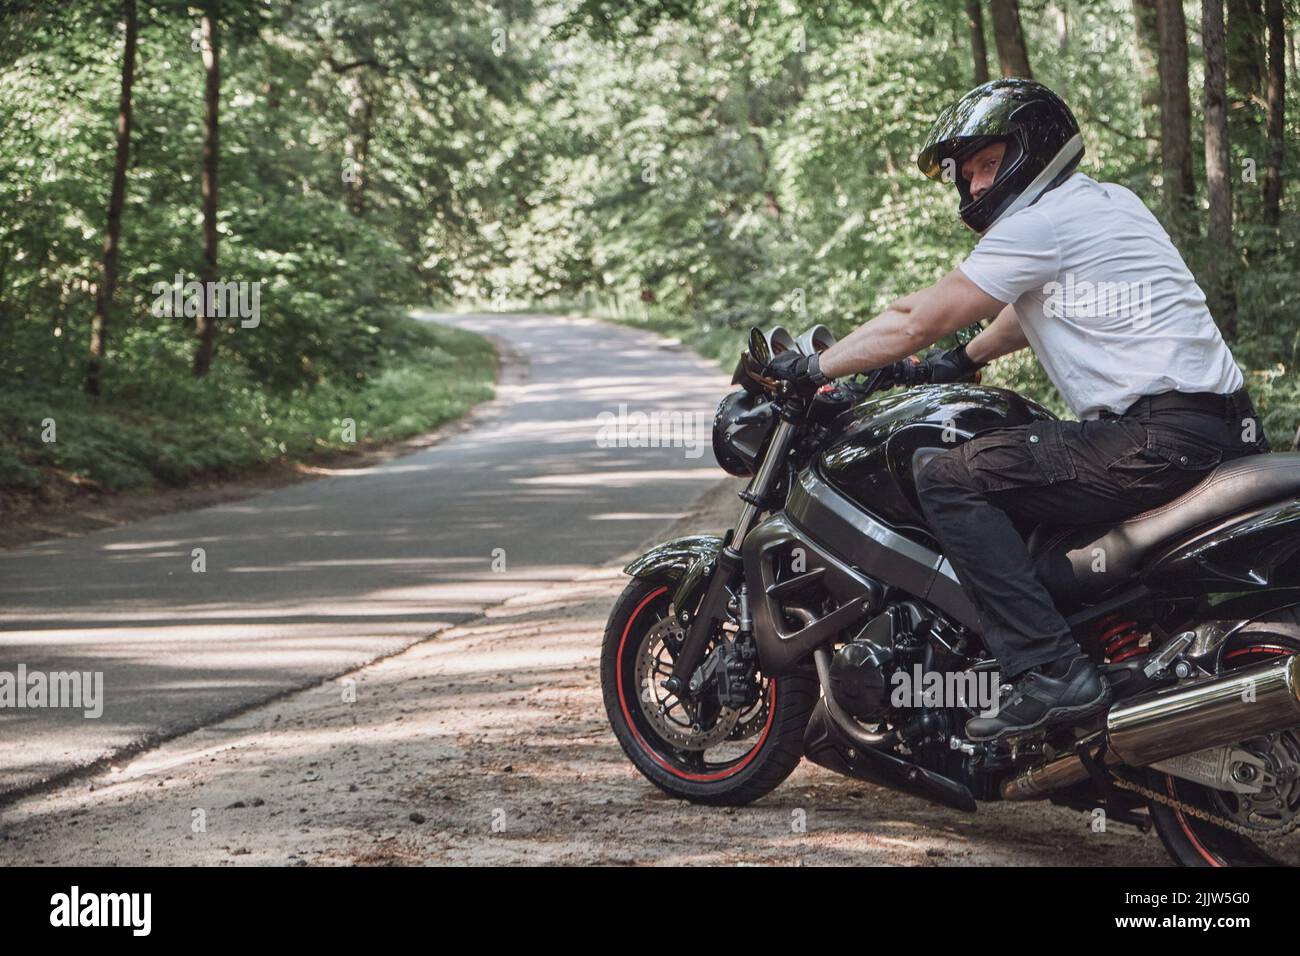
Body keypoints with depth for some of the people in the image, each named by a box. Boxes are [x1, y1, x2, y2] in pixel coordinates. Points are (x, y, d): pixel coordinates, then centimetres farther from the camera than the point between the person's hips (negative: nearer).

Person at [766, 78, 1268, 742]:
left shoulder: (1040, 221, -6)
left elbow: (919, 320, -4)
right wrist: (965, 358, 45)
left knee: (949, 481, -14)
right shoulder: (1108, 202, 22)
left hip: (1161, 434, -10)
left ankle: (1050, 672, -22)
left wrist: (814, 370, 4)